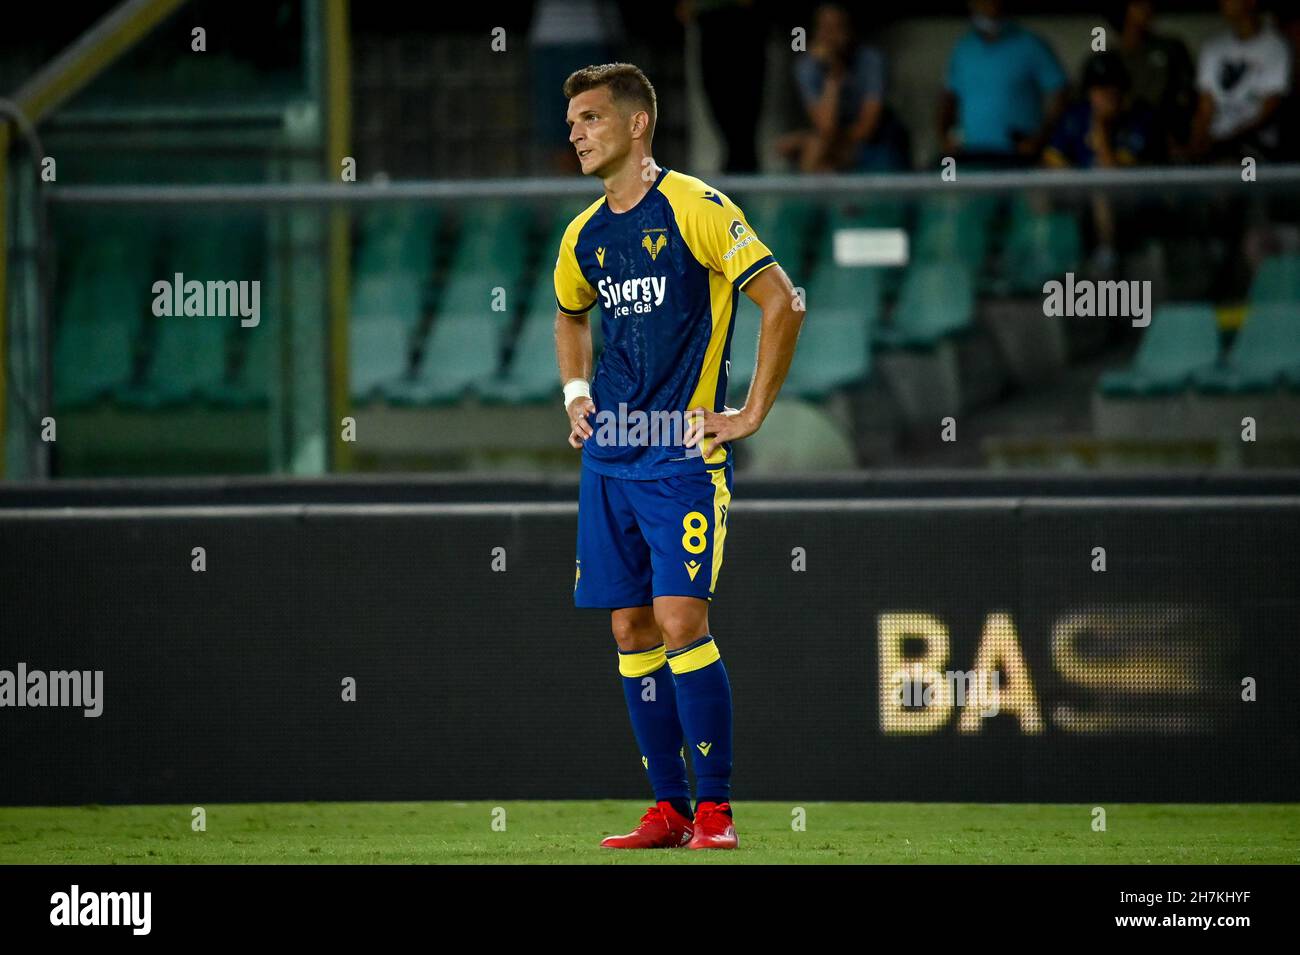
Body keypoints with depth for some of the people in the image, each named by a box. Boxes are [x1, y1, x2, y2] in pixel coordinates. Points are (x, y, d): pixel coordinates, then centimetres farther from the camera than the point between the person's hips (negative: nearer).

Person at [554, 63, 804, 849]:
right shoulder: (585, 236, 12)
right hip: (609, 454, 7)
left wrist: (753, 414, -11)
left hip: (684, 452, -7)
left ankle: (716, 808, -8)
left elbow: (783, 305, -11)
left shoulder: (696, 209, -9)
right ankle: (669, 808, 11)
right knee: (631, 629, 5)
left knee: (680, 620, -14)